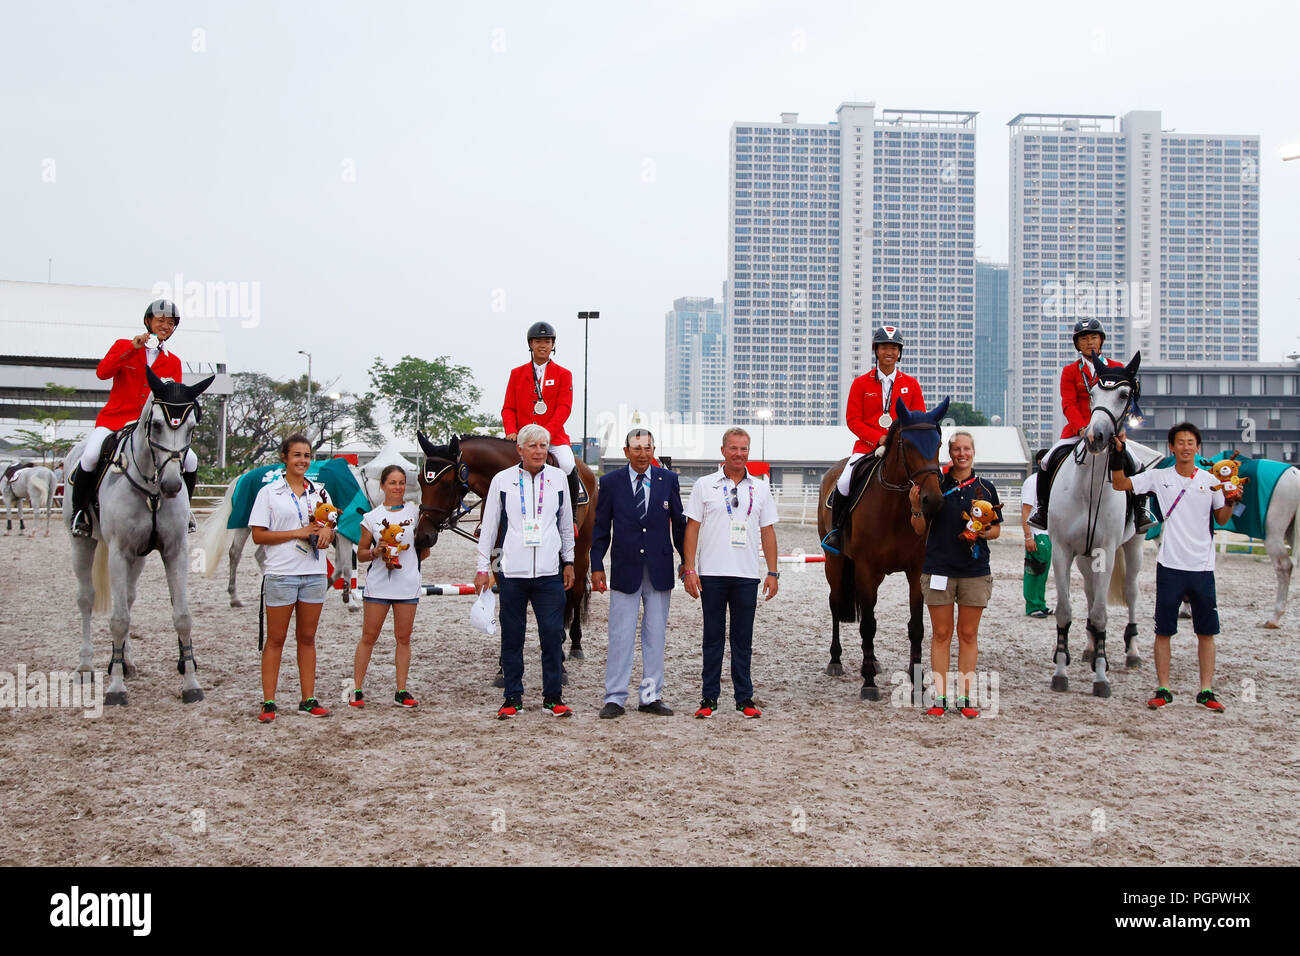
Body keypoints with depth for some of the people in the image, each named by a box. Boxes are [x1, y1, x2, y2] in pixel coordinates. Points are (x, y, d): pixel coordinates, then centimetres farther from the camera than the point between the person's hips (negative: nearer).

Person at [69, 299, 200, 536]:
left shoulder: (173, 362, 13)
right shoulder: (124, 345, 7)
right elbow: (102, 372, -10)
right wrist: (132, 348, -17)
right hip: (115, 418, -3)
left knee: (190, 460, -13)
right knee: (90, 456, -28)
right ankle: (79, 511, -4)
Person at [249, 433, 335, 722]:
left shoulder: (318, 491, 11)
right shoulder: (269, 492, -1)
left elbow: (329, 526, 18)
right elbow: (258, 535, -6)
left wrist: (326, 531, -7)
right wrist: (298, 533, -14)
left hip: (314, 573, 4)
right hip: (281, 574, -4)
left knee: (307, 638, 9)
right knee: (276, 639, 0)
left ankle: (308, 700, 13)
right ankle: (268, 703, 5)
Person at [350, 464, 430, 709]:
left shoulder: (415, 512, 5)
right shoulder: (372, 517, 4)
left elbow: (424, 550, 9)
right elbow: (360, 553, 9)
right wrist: (376, 553, -10)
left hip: (407, 585, 1)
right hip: (378, 584, -1)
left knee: (403, 638, 4)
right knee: (369, 636, 0)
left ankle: (401, 691, 10)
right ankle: (356, 689, 7)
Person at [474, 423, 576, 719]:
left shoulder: (558, 478, 6)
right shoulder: (502, 480, 2)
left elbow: (566, 525, 16)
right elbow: (489, 526, 7)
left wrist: (569, 562, 15)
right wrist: (482, 568, 4)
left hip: (549, 571, 1)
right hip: (512, 571, -1)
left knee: (553, 634, -1)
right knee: (512, 636, 5)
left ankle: (552, 697, 10)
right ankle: (513, 697, 13)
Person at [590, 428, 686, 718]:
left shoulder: (668, 480, 5)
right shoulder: (610, 482, 1)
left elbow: (679, 524, 10)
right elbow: (601, 527, 4)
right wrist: (597, 566, 0)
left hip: (660, 570, 2)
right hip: (625, 569, -1)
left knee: (656, 634, 7)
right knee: (621, 636, 0)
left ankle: (651, 697, 15)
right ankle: (615, 699, 5)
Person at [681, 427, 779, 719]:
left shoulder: (760, 489, 9)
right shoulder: (704, 485, 2)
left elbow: (767, 532, 10)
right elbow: (692, 528, 1)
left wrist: (773, 572, 4)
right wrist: (689, 569, -7)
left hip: (747, 575, 2)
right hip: (712, 574, -1)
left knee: (743, 639, 6)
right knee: (713, 637, 5)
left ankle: (744, 698, 14)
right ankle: (709, 697, 11)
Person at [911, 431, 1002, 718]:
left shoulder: (985, 488, 5)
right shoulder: (935, 485, 2)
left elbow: (996, 529, 10)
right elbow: (920, 530, 4)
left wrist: (984, 533, -11)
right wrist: (916, 507, -14)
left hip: (975, 570, 1)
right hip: (938, 568, -1)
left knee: (968, 634, 5)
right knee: (941, 634, 3)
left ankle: (965, 697, 11)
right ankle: (940, 697, 7)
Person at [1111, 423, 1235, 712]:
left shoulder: (1210, 480, 4)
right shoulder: (1159, 477, 2)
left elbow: (1222, 519, 11)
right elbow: (1120, 484, 5)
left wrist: (1230, 502, -8)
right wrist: (1118, 455, -7)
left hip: (1202, 567, 1)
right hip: (1170, 566, -1)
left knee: (1207, 632, 4)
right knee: (1163, 631, 3)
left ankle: (1206, 691, 12)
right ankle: (1163, 690, 11)